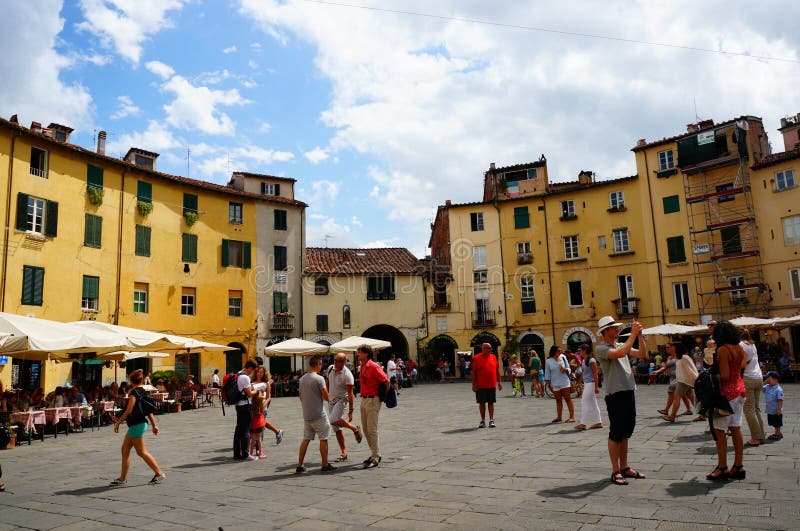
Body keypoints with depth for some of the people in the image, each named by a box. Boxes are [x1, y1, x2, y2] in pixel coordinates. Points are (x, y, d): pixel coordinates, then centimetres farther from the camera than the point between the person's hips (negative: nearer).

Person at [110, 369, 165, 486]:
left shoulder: (134, 392, -15)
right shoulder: (142, 391, 11)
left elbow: (129, 410, -19)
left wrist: (118, 423, -10)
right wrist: (154, 425, 16)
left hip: (136, 425, -9)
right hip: (140, 423, 9)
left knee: (141, 452, -3)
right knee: (125, 450, 13)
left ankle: (159, 473, 1)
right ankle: (122, 478, 17)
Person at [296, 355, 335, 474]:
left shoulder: (302, 379, 8)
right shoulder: (319, 379, -15)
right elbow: (326, 397, -12)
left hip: (306, 415, 7)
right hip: (319, 415, -7)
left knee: (306, 439, 12)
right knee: (323, 439, 4)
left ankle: (299, 466, 11)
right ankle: (325, 465, 9)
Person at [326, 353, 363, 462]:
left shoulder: (347, 374, -20)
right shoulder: (330, 369, 0)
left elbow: (350, 394, -20)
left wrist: (350, 410, -22)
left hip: (342, 400, -7)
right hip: (332, 401, 7)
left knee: (334, 421, -28)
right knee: (337, 428, 8)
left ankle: (354, 428, -7)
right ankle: (343, 453, 15)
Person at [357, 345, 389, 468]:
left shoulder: (374, 367, -16)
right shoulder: (361, 367, 10)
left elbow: (386, 381, -16)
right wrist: (363, 396, 13)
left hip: (372, 400, -9)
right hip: (363, 400, 9)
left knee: (372, 430, -6)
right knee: (366, 429, 14)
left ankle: (375, 459, 3)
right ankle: (375, 454, 26)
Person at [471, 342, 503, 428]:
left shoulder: (494, 357, 6)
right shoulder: (476, 358, -5)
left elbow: (497, 370, 12)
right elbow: (473, 372, -4)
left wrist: (499, 382, 8)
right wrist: (474, 384, -7)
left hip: (492, 385, 3)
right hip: (481, 385, -2)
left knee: (491, 402, 6)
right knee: (482, 403, 5)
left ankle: (491, 420, 12)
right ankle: (483, 421, 15)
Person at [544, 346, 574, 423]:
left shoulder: (563, 358, 4)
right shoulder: (548, 361, 1)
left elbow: (569, 369, 8)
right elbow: (547, 373, 4)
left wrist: (564, 369, -14)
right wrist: (548, 383, -2)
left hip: (565, 382, -1)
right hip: (555, 384, 1)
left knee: (568, 399, -4)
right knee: (558, 400, 7)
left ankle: (572, 416, -3)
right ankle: (559, 417, 14)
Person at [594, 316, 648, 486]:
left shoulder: (621, 345, 15)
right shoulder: (600, 348, -10)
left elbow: (643, 354, 9)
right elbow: (621, 353, -26)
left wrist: (640, 336, -1)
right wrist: (633, 334, -19)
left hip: (629, 392, 8)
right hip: (615, 394, -8)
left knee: (626, 432, 14)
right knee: (616, 433, -2)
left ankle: (625, 467, 24)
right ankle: (616, 471, 6)